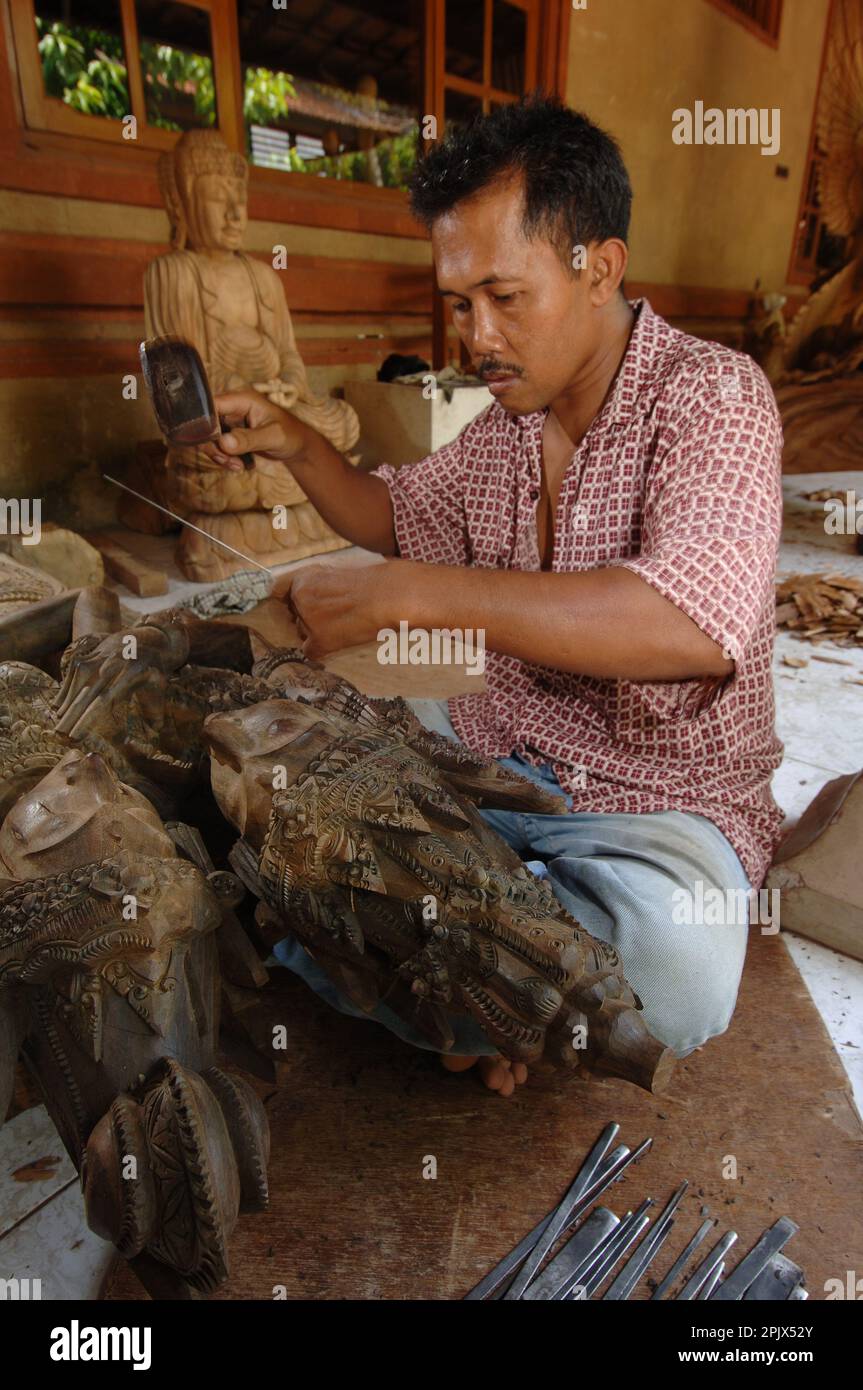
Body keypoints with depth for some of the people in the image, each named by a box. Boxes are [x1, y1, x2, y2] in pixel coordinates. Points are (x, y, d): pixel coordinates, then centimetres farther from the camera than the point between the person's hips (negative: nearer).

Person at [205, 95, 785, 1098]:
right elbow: (399, 515, 22)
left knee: (674, 971, -36)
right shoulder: (505, 422, 5)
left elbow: (698, 623, -34)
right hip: (489, 747, 6)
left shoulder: (713, 396, -16)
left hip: (658, 801, -5)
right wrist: (297, 446, 1)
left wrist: (410, 595, -36)